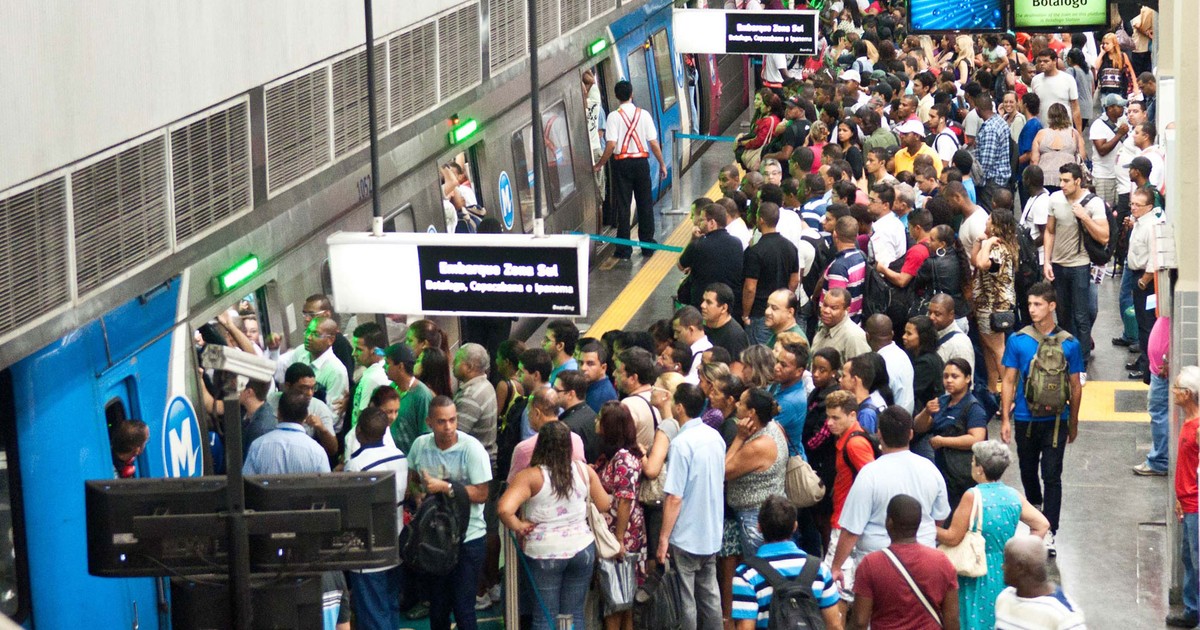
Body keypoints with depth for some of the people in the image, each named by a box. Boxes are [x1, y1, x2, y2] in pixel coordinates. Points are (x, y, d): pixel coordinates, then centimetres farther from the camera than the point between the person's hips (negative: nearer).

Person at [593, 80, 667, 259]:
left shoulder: (614, 117, -8)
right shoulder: (644, 114, -1)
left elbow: (611, 144, -15)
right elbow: (654, 143, -2)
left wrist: (600, 164, -4)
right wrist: (662, 164, 7)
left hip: (622, 163, -2)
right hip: (641, 162, 2)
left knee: (623, 205, 2)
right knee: (645, 204, 10)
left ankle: (624, 248, 1)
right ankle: (647, 245, 13)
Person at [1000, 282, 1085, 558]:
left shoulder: (1069, 344, -3)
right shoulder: (1017, 341, -2)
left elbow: (1075, 386, 6)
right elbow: (1009, 381, 2)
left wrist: (1073, 422, 10)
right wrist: (1005, 419, -3)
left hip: (1055, 420, -2)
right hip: (1025, 419, 2)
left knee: (1052, 476, -6)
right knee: (1028, 471, 16)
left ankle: (1048, 533, -6)